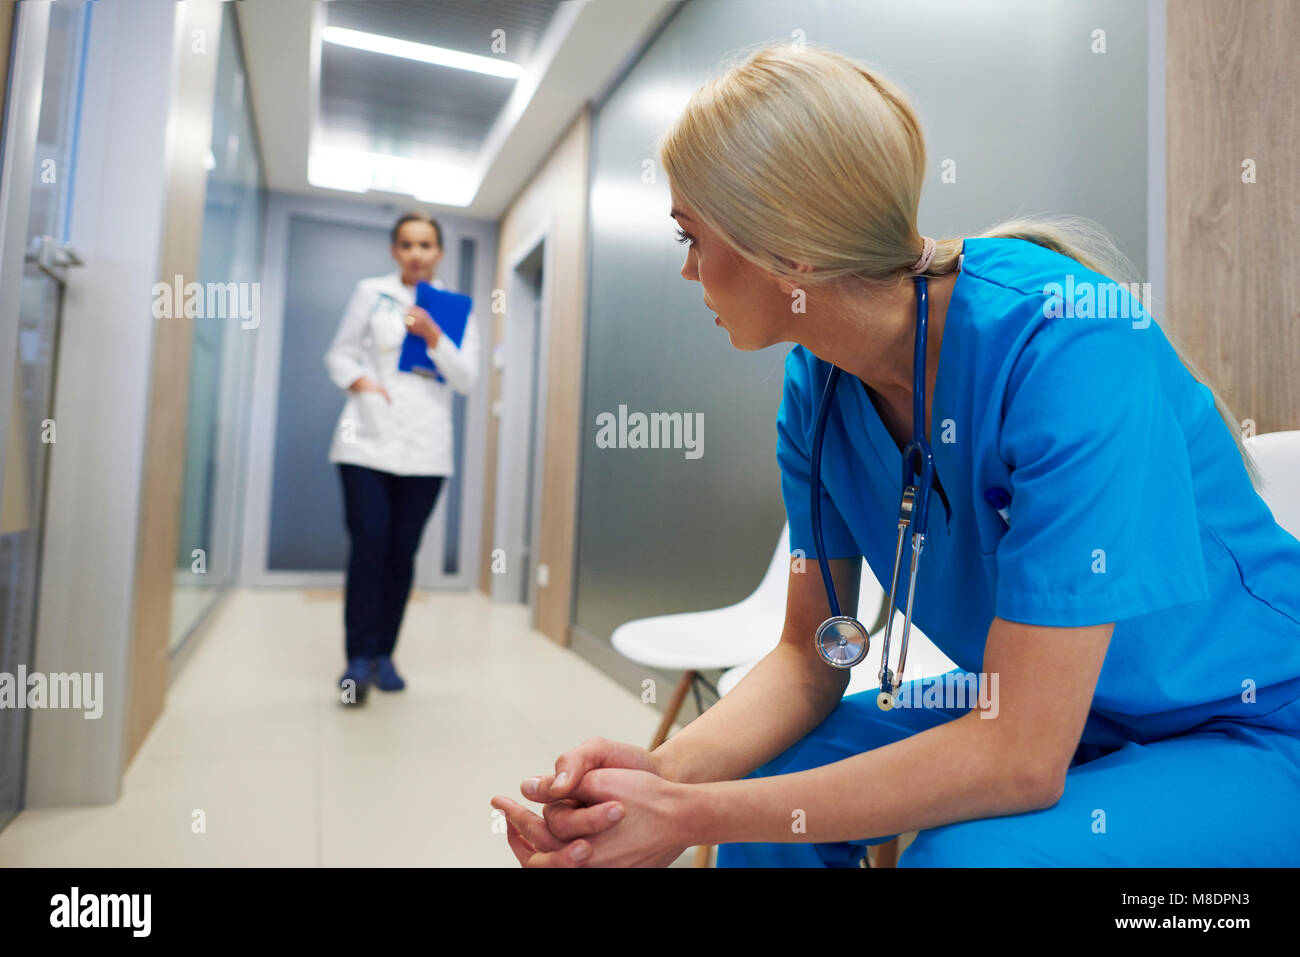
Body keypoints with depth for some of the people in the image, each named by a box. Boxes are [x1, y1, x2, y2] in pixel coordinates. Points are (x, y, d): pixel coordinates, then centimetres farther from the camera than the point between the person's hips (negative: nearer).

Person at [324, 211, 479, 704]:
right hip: (368, 440, -1)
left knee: (403, 552, 4)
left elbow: (467, 379, 3)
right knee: (368, 545, -10)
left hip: (425, 447, 1)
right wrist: (358, 380, -10)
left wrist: (433, 336, -11)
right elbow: (340, 352, 11)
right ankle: (359, 657, -3)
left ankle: (384, 654, 14)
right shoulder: (371, 293, 10)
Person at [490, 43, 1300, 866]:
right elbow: (811, 656, -5)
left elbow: (1020, 754, -31)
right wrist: (668, 767, -23)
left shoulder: (1064, 344, -31)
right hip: (1025, 706, 6)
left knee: (965, 856, -29)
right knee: (764, 778, -6)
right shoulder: (818, 383, -10)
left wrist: (693, 817, -29)